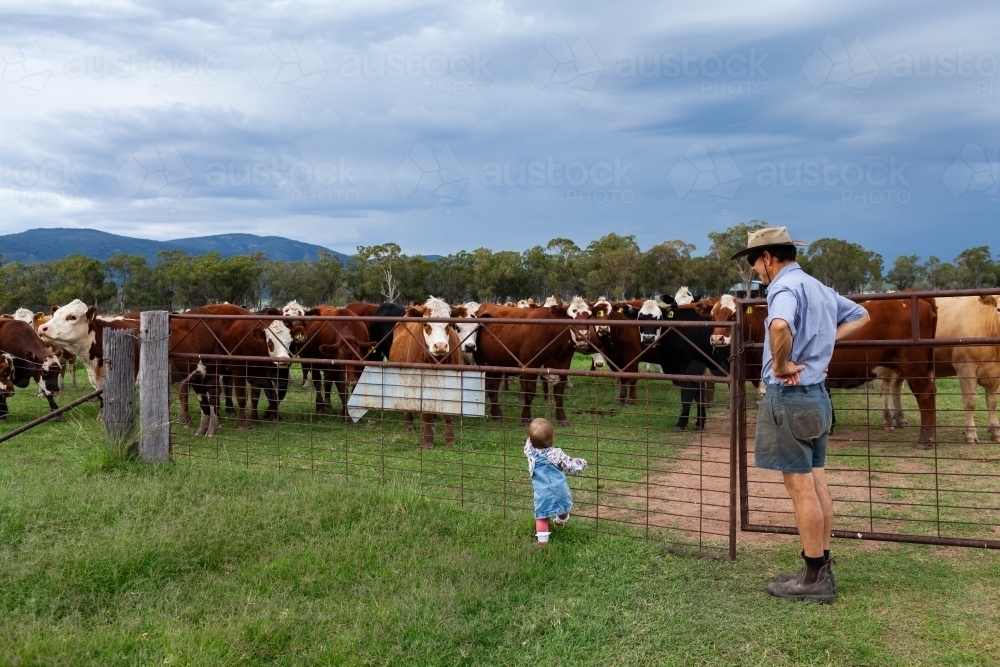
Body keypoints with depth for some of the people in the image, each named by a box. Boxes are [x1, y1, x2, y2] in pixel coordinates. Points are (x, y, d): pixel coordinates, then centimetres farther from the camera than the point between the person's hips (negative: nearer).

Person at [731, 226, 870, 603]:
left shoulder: (785, 286, -16)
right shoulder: (819, 288, 14)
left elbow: (780, 326, -39)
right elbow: (860, 316, 29)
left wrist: (780, 365, -22)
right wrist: (825, 340, 15)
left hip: (790, 395, -9)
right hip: (815, 393, 10)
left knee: (801, 488, -3)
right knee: (817, 484, 13)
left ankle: (814, 579, 5)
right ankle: (821, 570, 22)